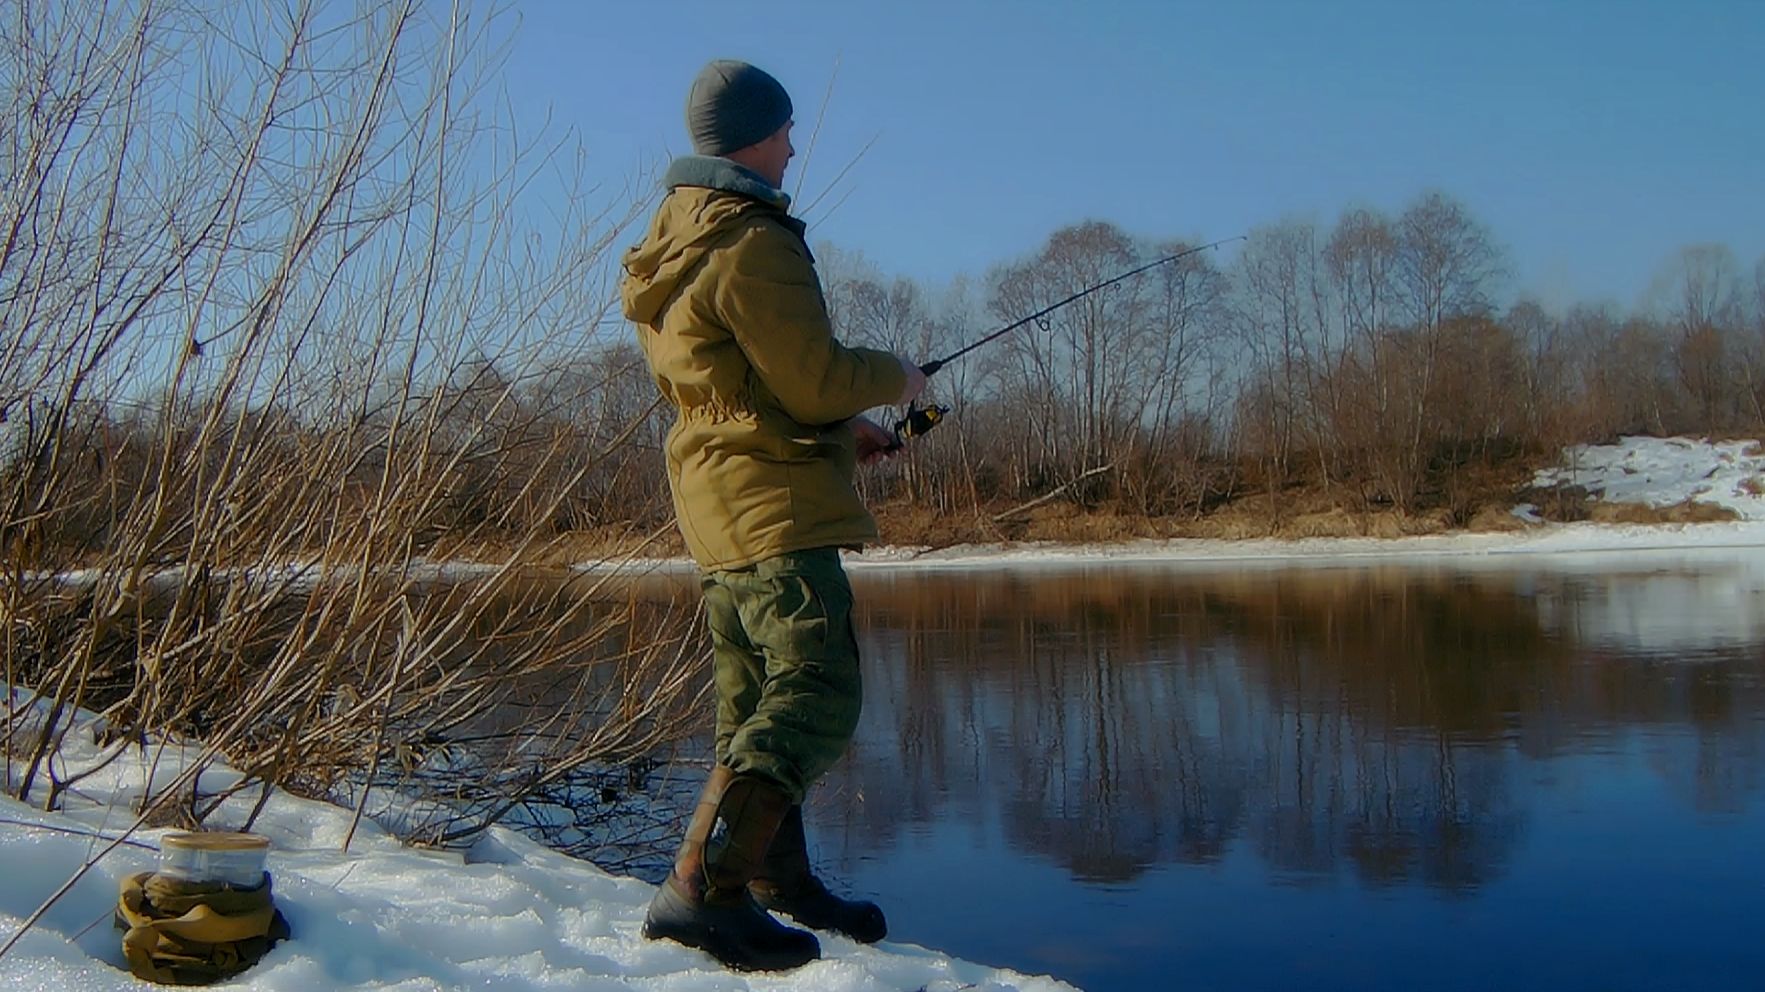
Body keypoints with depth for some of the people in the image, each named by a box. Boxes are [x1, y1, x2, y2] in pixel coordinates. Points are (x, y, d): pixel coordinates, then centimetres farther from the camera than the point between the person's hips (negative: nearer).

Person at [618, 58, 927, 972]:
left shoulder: (670, 247, 17)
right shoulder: (752, 245, -15)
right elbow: (815, 380, -17)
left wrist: (837, 427, 19)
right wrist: (894, 377, 2)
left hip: (715, 500, 10)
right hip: (775, 501, -10)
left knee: (757, 704, 16)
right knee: (815, 695, -14)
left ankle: (778, 879, 27)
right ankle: (700, 888, -21)